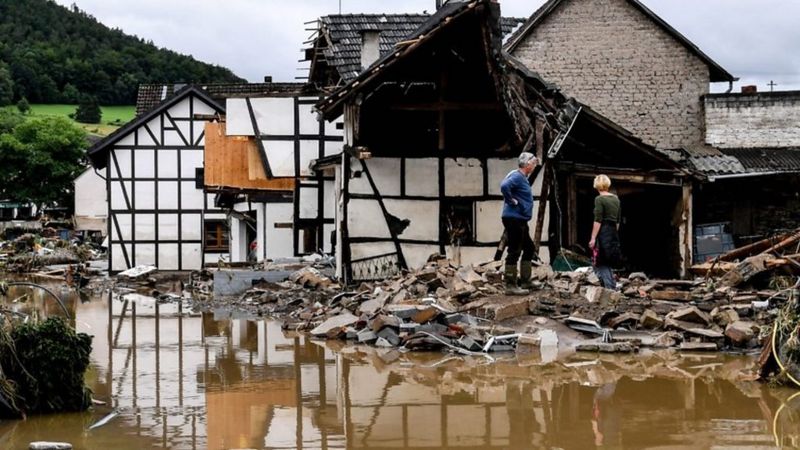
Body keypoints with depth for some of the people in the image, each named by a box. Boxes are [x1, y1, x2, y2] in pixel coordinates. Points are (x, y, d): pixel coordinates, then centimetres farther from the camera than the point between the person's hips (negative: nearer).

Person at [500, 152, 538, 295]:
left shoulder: (522, 178, 16)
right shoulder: (517, 177, -15)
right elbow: (504, 186, -34)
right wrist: (511, 201, -22)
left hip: (520, 221, 11)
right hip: (514, 219, -11)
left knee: (529, 249, 17)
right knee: (514, 252, -9)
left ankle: (525, 282, 22)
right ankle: (510, 286, -7)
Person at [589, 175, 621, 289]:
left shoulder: (599, 199, -11)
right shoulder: (616, 199, 11)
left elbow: (598, 221, -15)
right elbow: (618, 221, 15)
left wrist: (593, 238, -13)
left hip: (603, 233, -7)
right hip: (614, 233, 7)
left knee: (599, 264, -1)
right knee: (607, 263, 17)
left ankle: (610, 287, -9)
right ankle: (613, 287, 13)